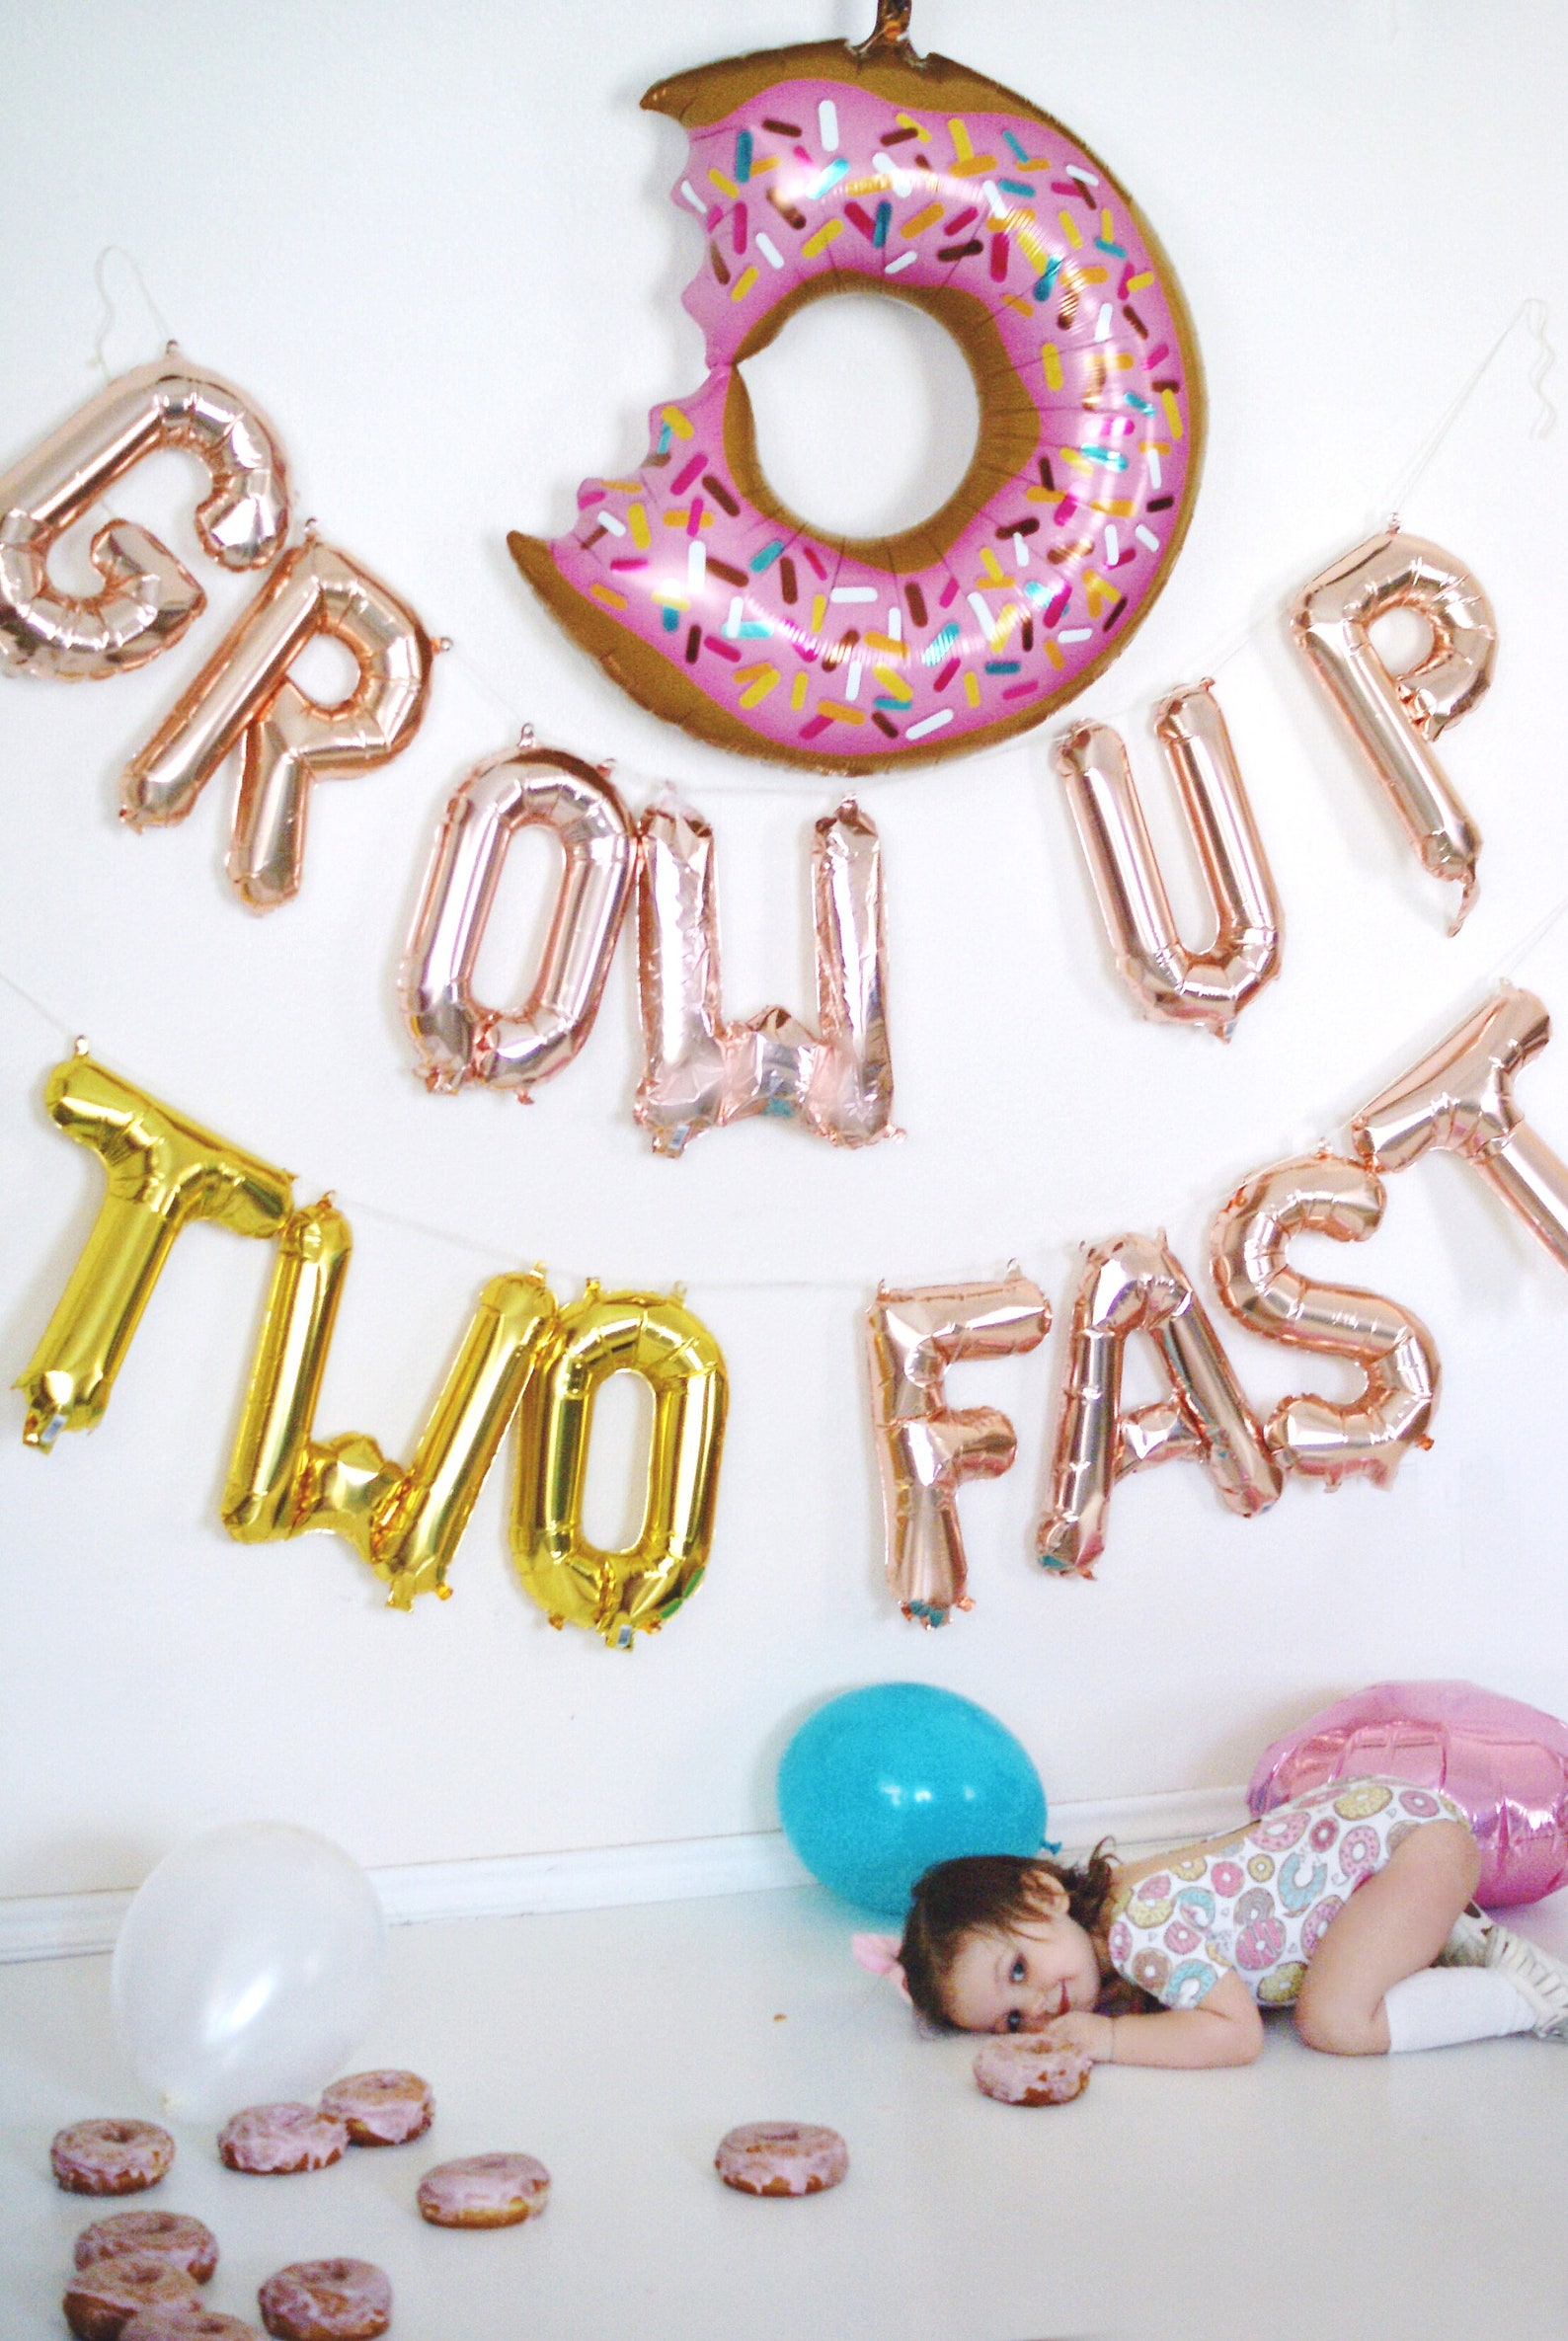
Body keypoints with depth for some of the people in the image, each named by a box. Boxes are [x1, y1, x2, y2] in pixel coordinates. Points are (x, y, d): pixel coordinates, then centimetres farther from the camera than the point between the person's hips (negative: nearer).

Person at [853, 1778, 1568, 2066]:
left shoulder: (1141, 1927, -28)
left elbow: (1237, 2034, -31)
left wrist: (1107, 2038, -27)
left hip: (1412, 1831, -9)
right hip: (1353, 1824, 9)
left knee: (1334, 2020, -23)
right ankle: (1451, 1941, 21)